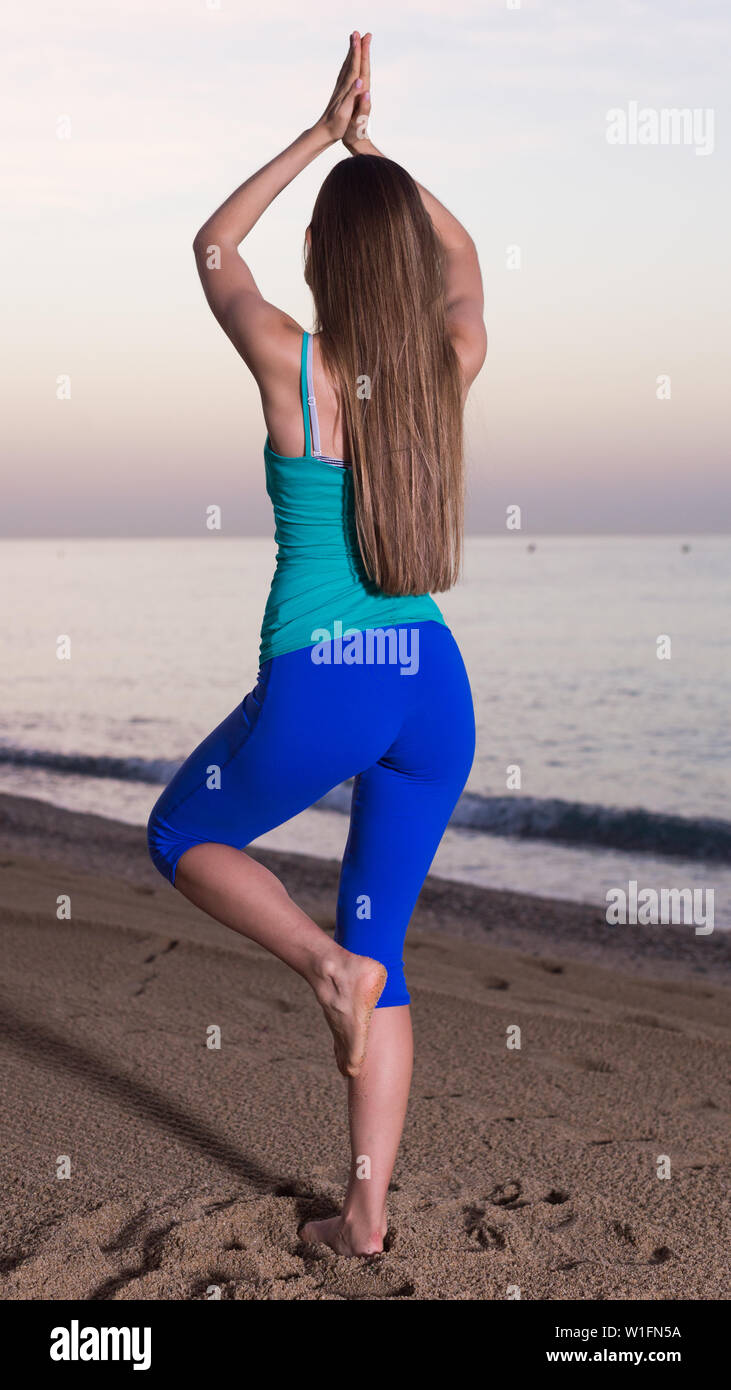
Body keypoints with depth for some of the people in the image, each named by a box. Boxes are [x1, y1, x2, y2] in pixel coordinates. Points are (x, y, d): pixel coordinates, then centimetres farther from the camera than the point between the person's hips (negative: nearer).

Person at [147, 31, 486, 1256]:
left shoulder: (290, 363, -8)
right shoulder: (451, 367, 2)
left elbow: (212, 247, 12)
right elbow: (461, 255, 24)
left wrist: (320, 138, 15)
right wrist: (370, 148, 23)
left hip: (317, 688, -4)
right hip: (435, 691, 4)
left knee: (182, 835, 24)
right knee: (383, 943, 16)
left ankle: (324, 960, -3)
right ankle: (366, 1209, 15)